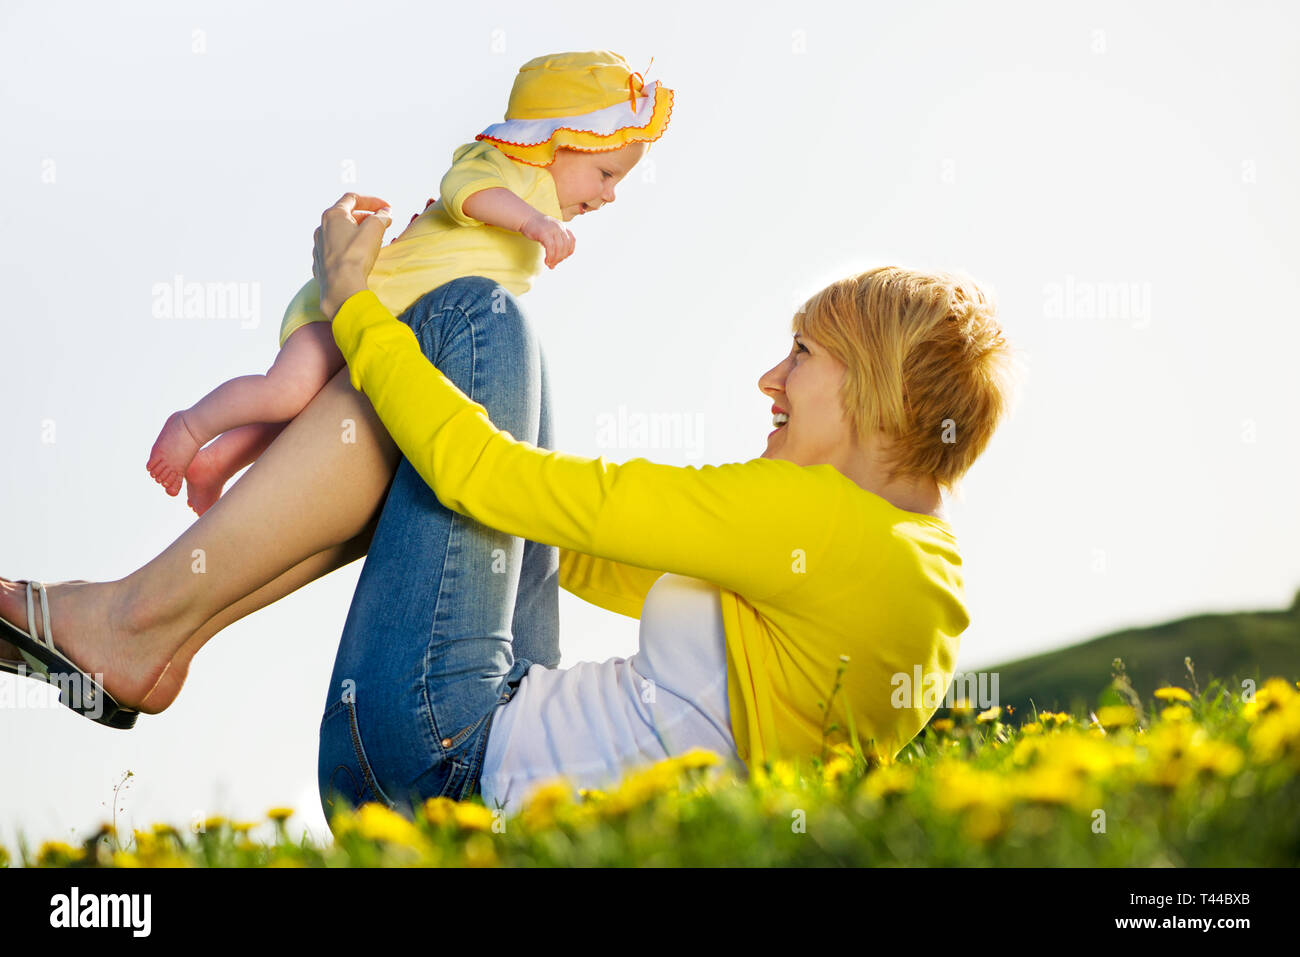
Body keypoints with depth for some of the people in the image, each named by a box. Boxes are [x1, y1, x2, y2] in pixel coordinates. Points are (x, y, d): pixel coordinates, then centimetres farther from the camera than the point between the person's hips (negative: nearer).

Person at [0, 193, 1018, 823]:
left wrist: (355, 308, -4)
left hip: (441, 753, -9)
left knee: (476, 313, -6)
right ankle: (166, 633, 11)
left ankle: (146, 616, -4)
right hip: (514, 733, 9)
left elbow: (489, 475, -17)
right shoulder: (928, 571, 9)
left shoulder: (815, 515, -18)